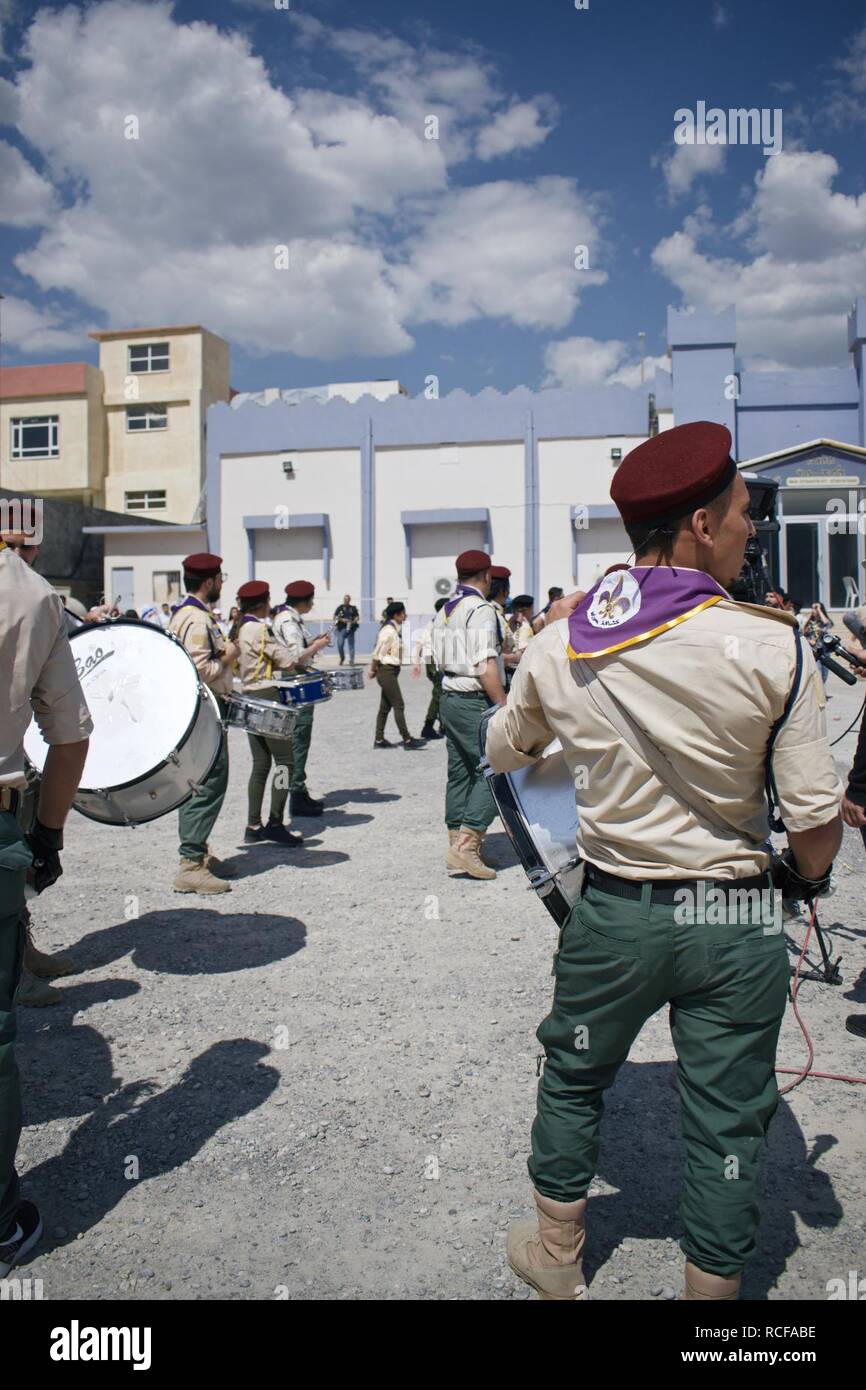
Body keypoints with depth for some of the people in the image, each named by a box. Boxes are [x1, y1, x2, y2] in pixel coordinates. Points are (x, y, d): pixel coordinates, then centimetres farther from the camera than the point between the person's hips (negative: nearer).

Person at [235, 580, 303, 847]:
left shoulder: (238, 629, 11)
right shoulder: (259, 629, -15)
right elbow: (288, 662, -15)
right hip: (267, 698, -9)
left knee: (260, 764, 11)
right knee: (284, 761, -3)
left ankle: (253, 826, 12)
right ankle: (275, 824, -4)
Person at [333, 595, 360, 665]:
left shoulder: (353, 608, 12)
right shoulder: (340, 608, 7)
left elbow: (358, 617, 10)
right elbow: (334, 617, 3)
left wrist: (353, 621, -10)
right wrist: (342, 620, -14)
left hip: (350, 629, 1)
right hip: (341, 629, -1)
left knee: (351, 645, -1)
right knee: (340, 644, -6)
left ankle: (351, 660, 3)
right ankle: (342, 658, 17)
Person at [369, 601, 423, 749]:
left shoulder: (394, 630, 12)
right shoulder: (388, 631, -17)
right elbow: (378, 653, -14)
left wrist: (374, 670, 7)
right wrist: (373, 670, -2)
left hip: (391, 671, 9)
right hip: (387, 671, -9)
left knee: (385, 707, 11)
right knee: (398, 706, -6)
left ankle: (379, 739, 16)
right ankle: (407, 739, -2)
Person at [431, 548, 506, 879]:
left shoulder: (443, 611, 13)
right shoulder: (481, 609, -13)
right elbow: (486, 668, -19)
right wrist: (505, 707, -15)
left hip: (449, 698, 9)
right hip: (476, 702, -9)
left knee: (460, 773, 11)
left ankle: (458, 850, 16)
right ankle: (466, 845, -12)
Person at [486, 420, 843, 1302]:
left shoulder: (556, 647, -7)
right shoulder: (772, 646, -16)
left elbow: (502, 751, 11)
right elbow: (815, 818, -12)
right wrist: (807, 876, 10)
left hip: (612, 914, 3)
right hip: (735, 923, -2)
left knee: (572, 1079, 24)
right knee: (726, 1122, 16)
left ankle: (555, 1259, 44)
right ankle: (712, 1285, 35)